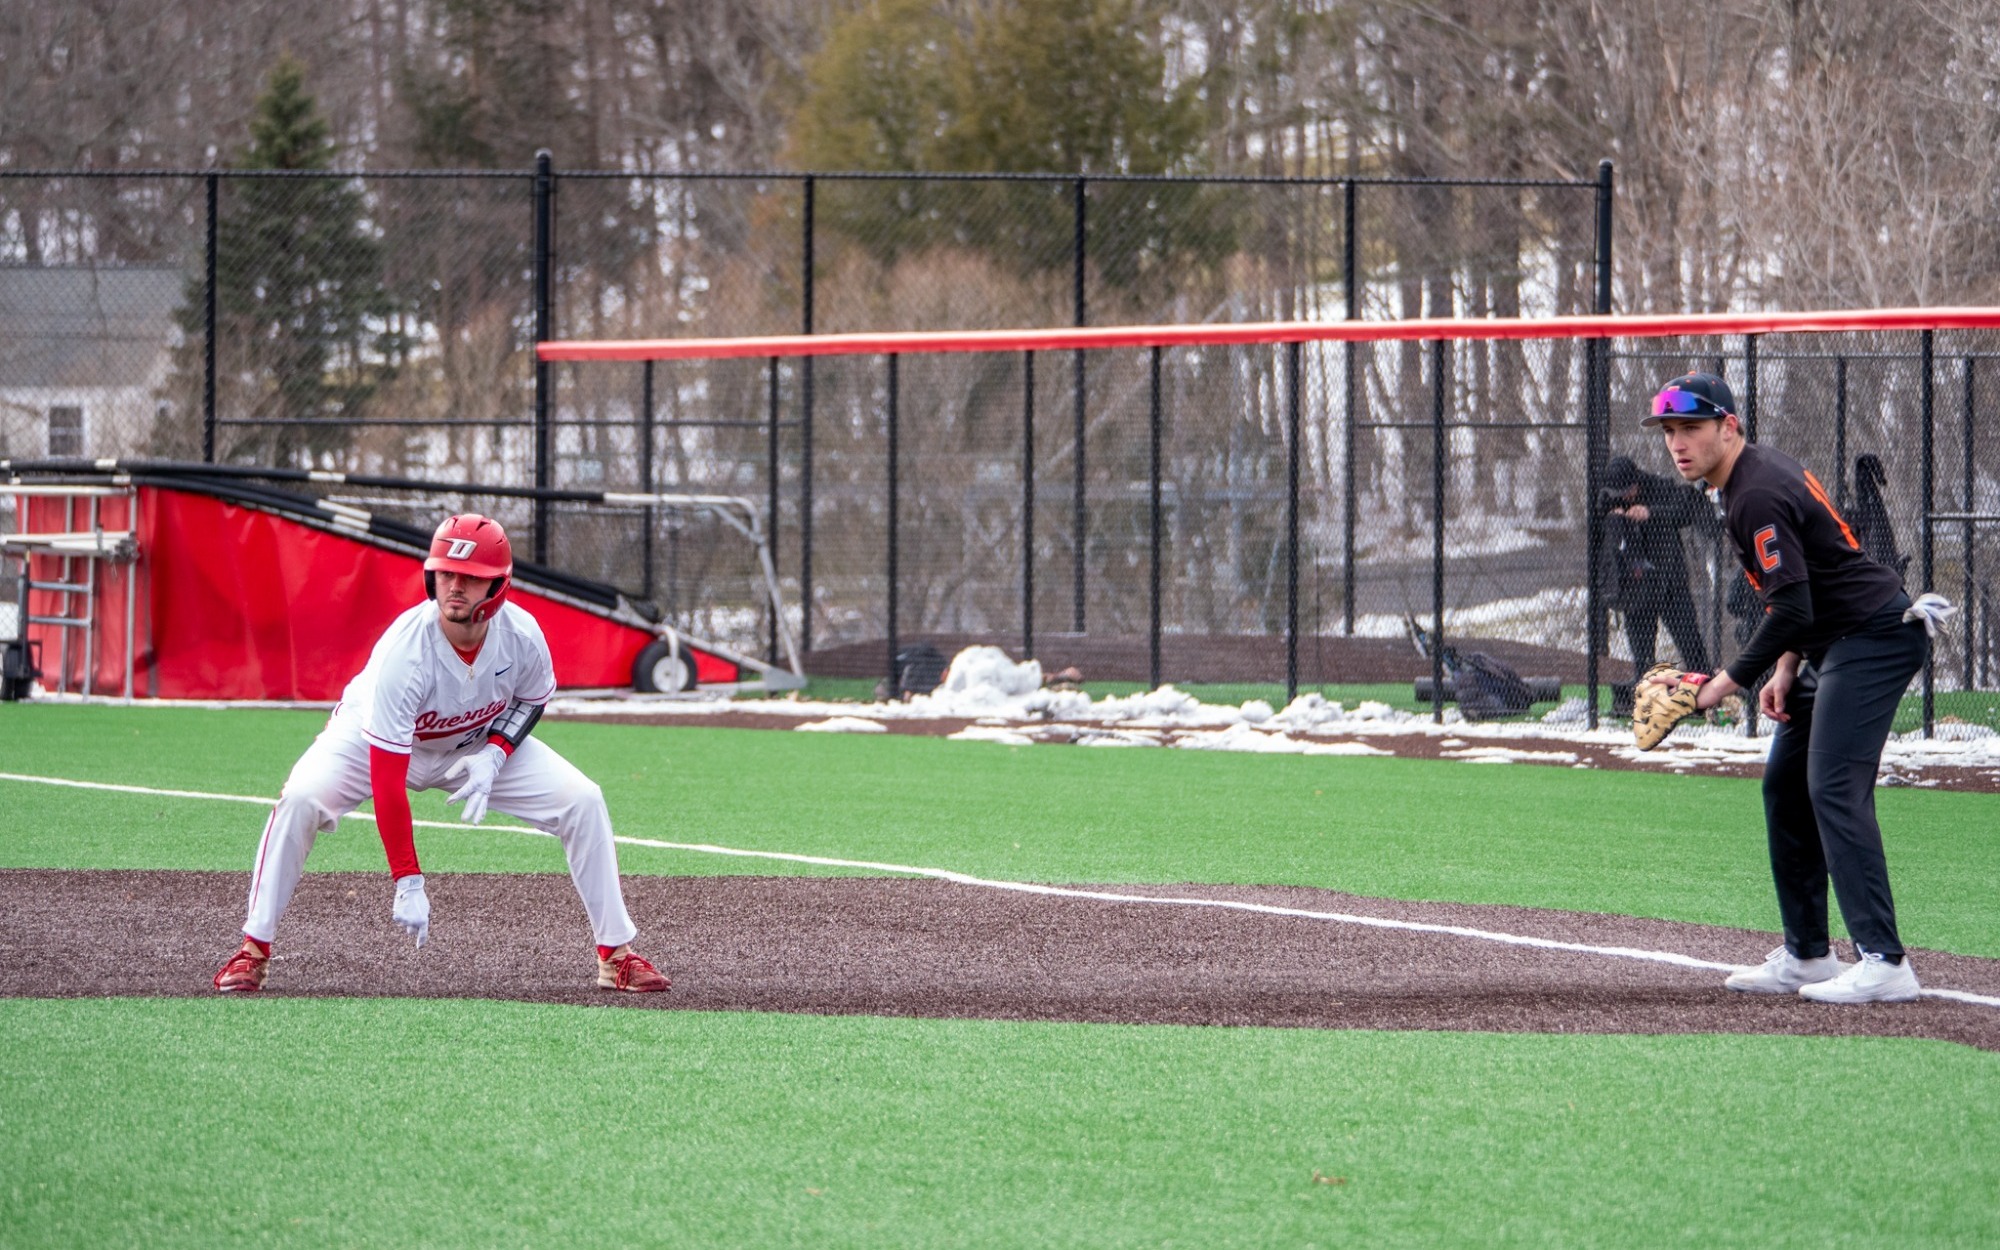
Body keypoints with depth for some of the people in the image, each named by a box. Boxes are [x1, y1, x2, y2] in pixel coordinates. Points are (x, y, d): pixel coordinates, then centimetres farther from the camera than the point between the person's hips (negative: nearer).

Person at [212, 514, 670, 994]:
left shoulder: (522, 635, -26)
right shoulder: (404, 652, -39)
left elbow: (532, 699, 0)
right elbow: (387, 781, -38)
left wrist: (493, 756, -21)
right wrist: (408, 883, -39)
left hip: (482, 743, 4)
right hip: (377, 737, -4)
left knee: (583, 801, -11)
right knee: (302, 799, -30)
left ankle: (616, 953, 3)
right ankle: (253, 950, -17)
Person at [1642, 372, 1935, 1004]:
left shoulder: (1757, 496, -19)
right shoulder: (1762, 471, 14)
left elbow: (1792, 610, -24)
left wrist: (1729, 683, -17)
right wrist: (1787, 668, 12)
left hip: (1872, 637, -11)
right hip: (1843, 643, 11)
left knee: (1835, 789, -19)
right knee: (1786, 784, 13)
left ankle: (1884, 962, -25)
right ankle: (1807, 956, 16)